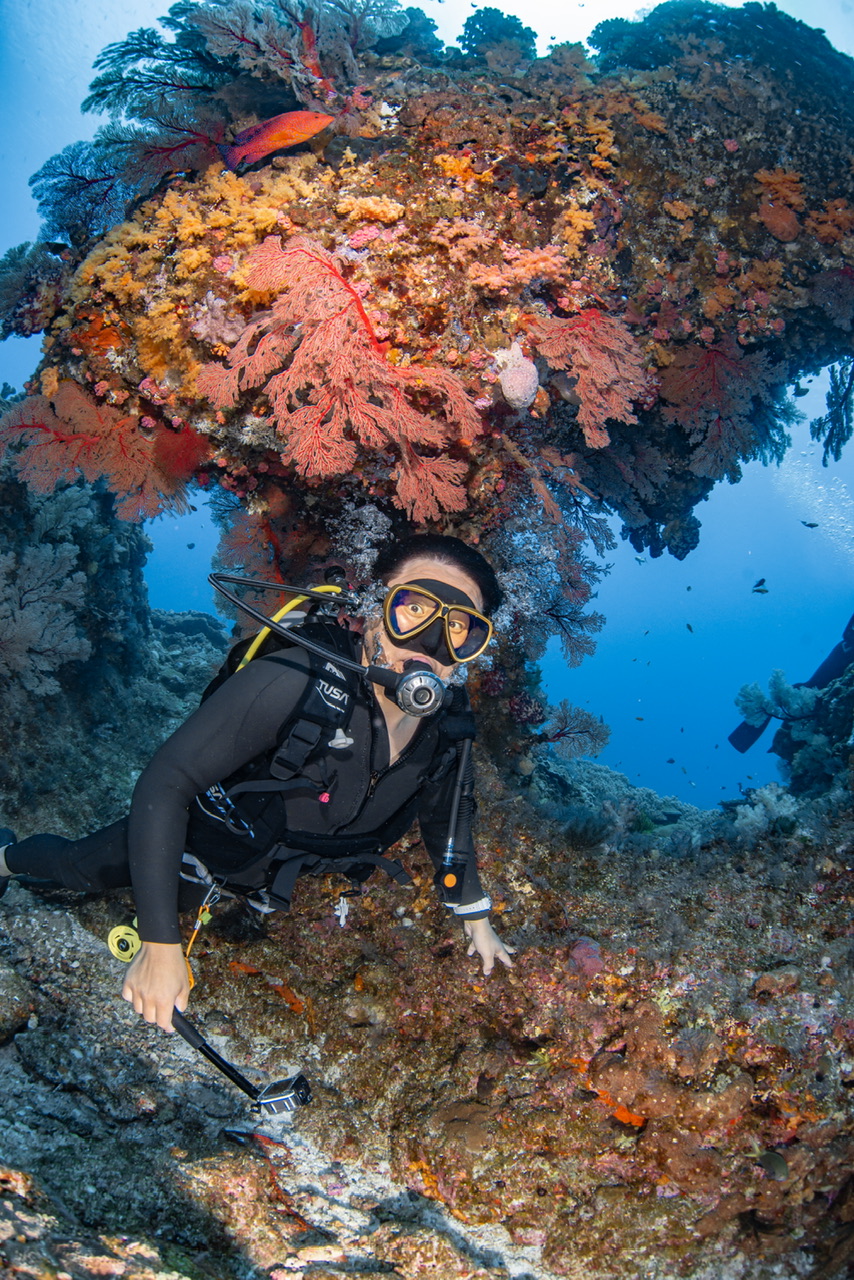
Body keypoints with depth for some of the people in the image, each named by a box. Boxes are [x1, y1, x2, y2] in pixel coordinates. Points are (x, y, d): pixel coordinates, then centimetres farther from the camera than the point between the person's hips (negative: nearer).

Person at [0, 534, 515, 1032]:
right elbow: (164, 783, -38)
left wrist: (477, 920, 8)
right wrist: (161, 946, -38)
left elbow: (445, 814, -1)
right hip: (216, 838, -3)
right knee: (75, 868, 19)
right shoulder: (295, 681, -42)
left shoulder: (447, 723, -23)